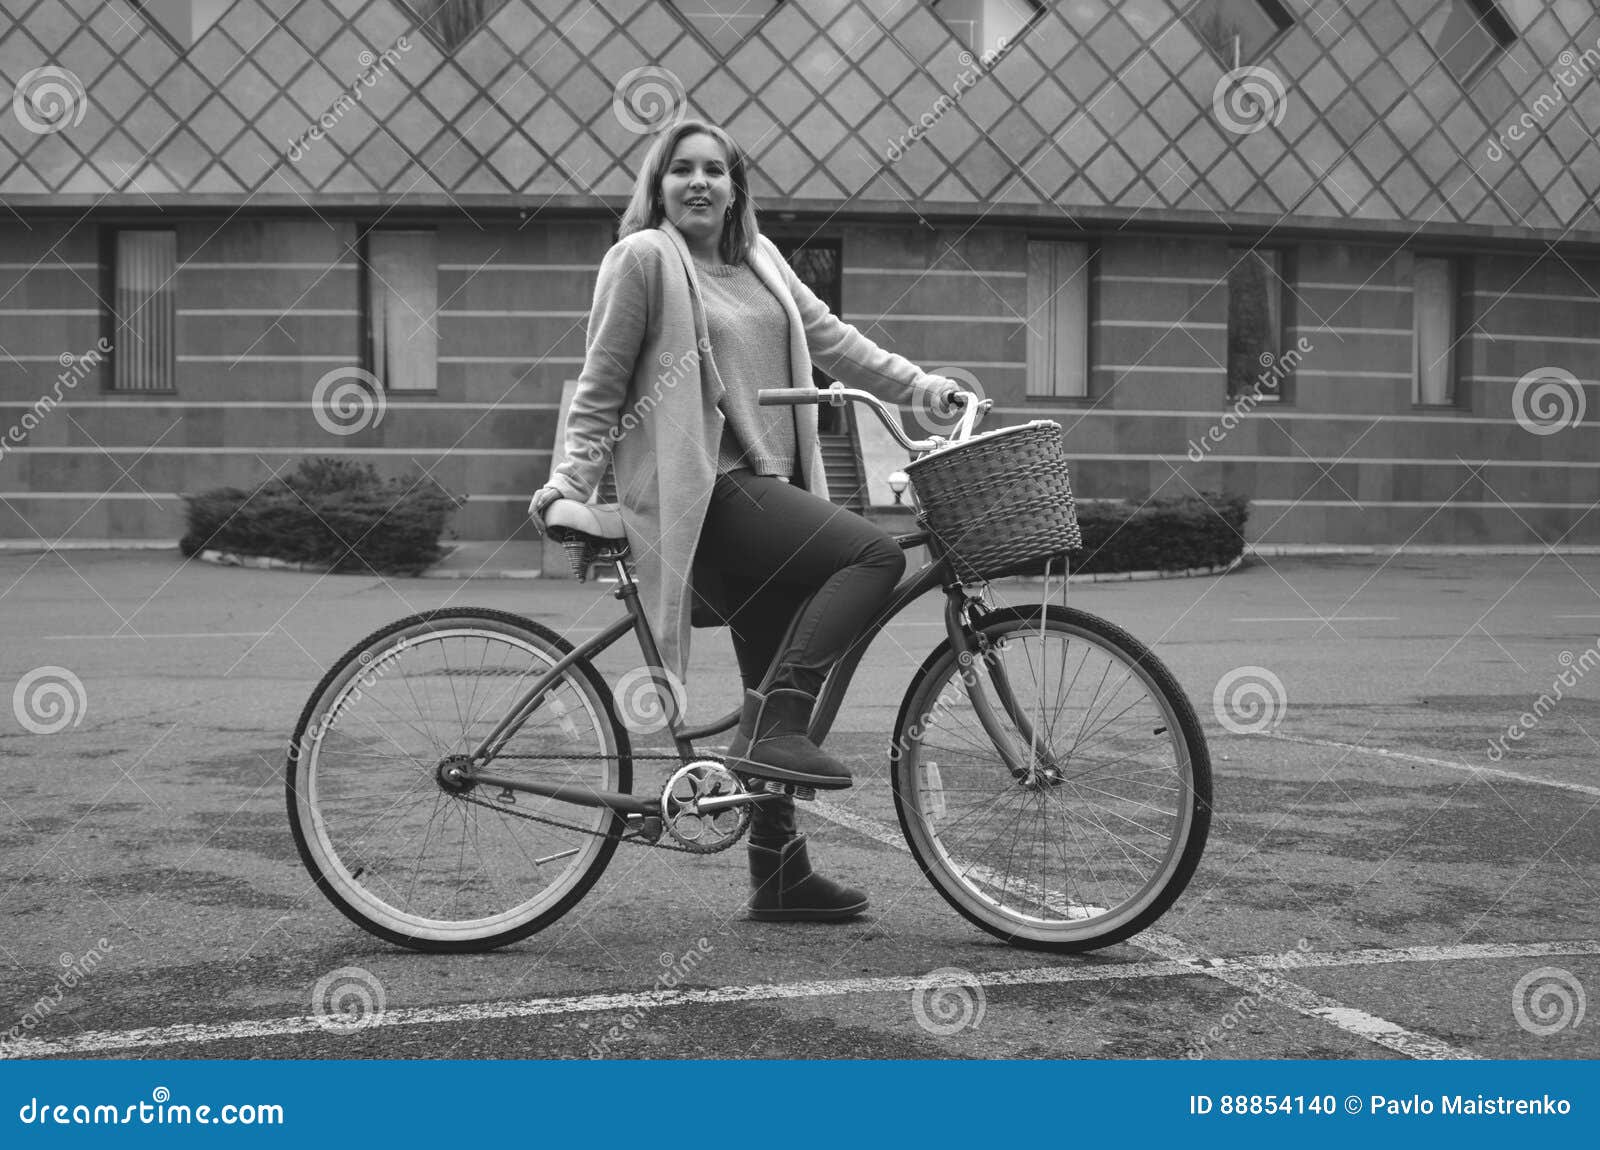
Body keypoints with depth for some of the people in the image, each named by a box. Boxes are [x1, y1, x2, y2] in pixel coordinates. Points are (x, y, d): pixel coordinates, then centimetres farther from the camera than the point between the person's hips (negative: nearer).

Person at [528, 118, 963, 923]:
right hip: (701, 494, -8)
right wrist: (570, 480, -11)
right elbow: (599, 386, -3)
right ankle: (774, 728, -22)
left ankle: (779, 877, 19)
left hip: (764, 490, 8)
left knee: (777, 692, 10)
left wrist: (920, 385, 7)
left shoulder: (758, 259, 17)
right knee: (876, 554, -23)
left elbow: (827, 337, 17)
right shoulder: (643, 258, -4)